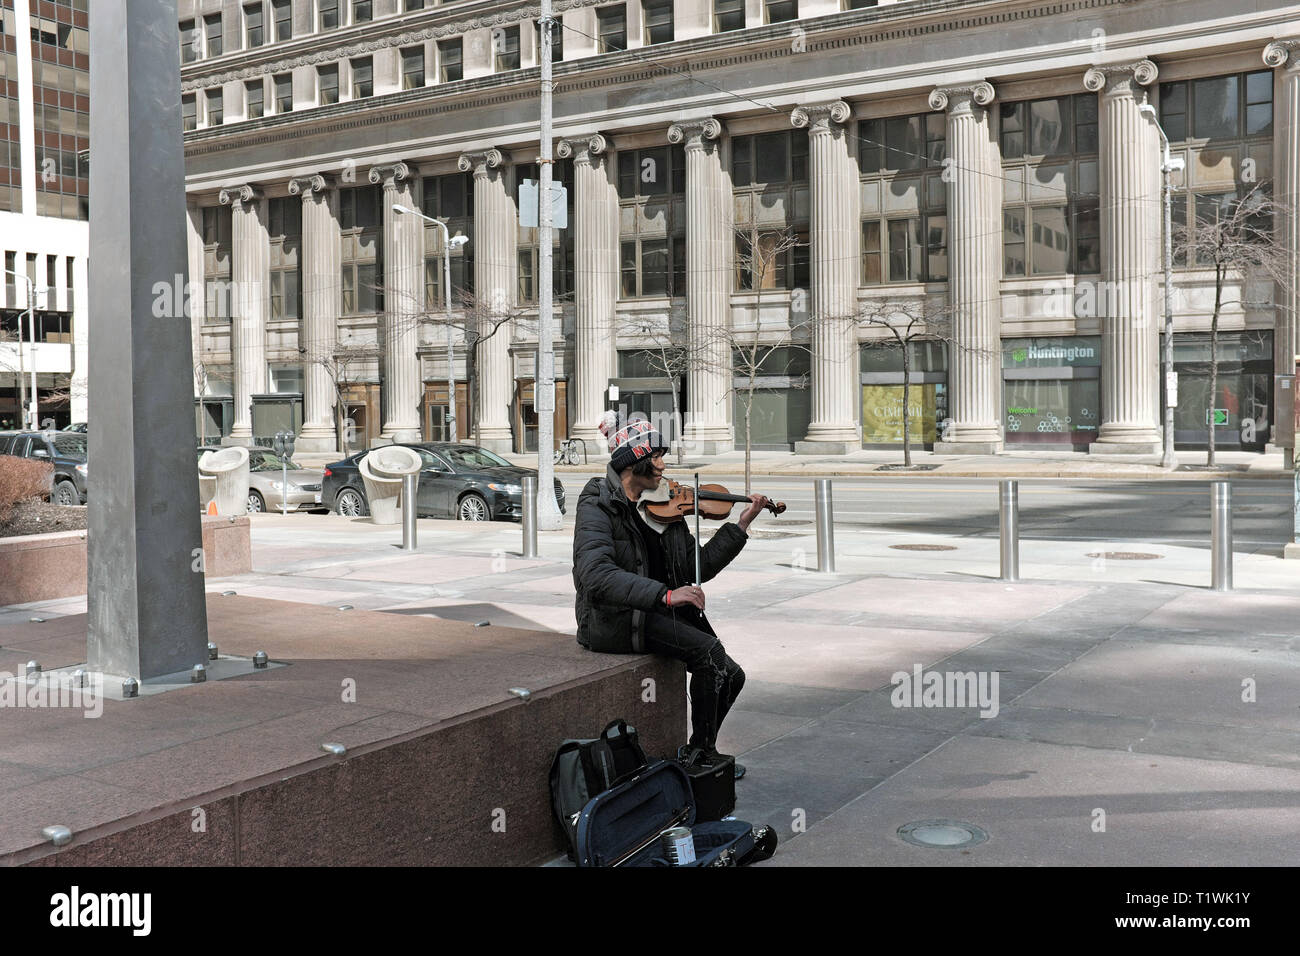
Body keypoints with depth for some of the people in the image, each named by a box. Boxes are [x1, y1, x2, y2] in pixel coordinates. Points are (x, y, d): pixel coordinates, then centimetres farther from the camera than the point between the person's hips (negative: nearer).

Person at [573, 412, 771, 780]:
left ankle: (703, 751, 19)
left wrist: (742, 524, 2)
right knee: (707, 650, -22)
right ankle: (702, 752, -4)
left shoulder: (663, 505, 7)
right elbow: (596, 576, -28)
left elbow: (700, 567, 8)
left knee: (729, 675, -6)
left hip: (657, 611, 7)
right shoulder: (597, 507, -12)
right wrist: (664, 595, -37)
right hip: (614, 619, -7)